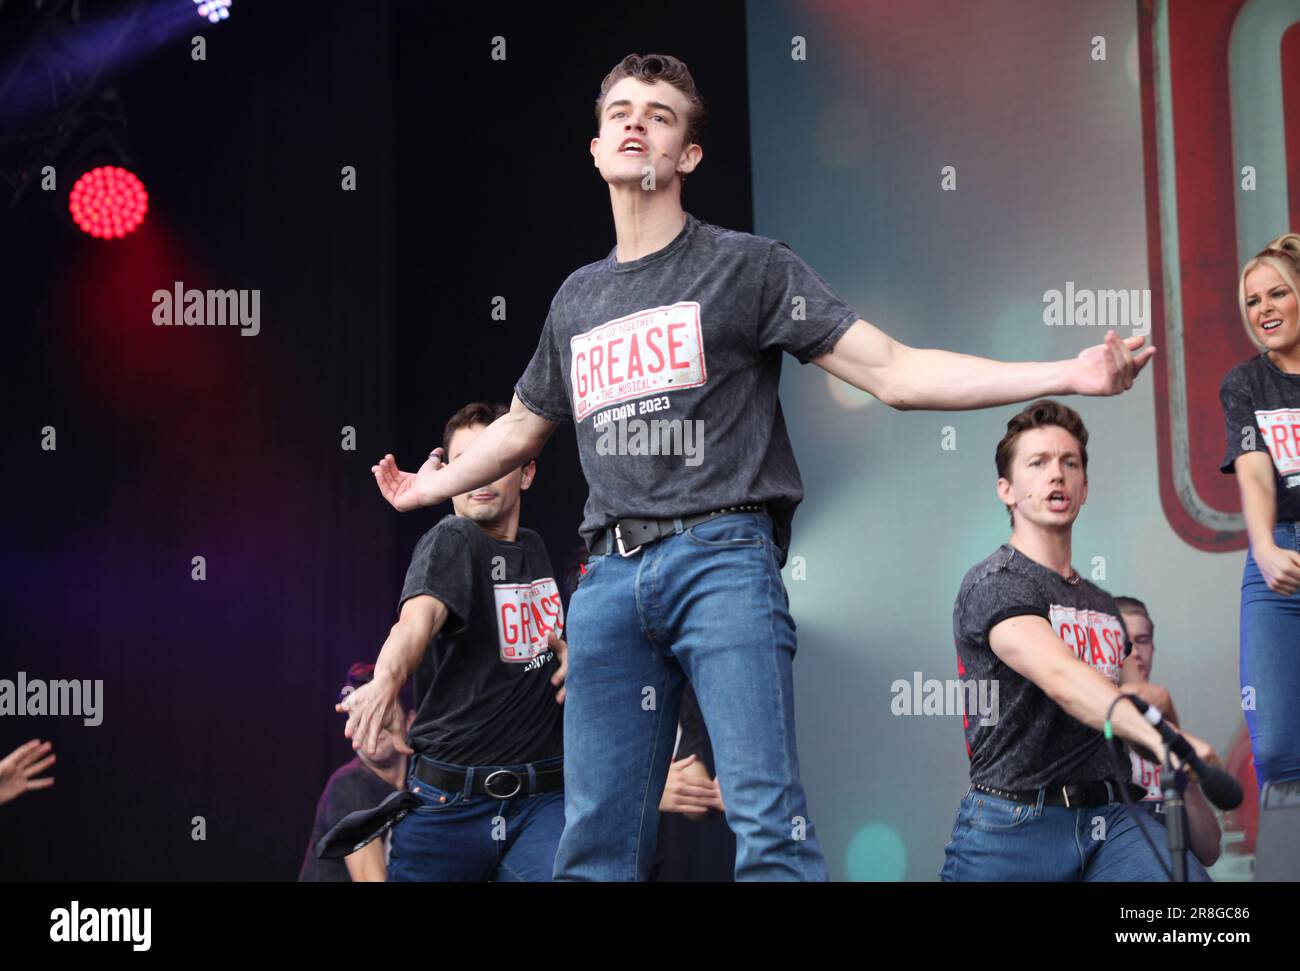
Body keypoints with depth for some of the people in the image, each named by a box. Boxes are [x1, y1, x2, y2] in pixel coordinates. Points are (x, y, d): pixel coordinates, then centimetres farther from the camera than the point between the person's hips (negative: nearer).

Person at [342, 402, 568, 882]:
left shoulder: (533, 550, 13)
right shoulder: (452, 540, -8)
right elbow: (419, 615, -29)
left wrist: (570, 654, 7)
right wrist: (386, 680, -49)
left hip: (544, 799, 4)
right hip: (450, 801, -4)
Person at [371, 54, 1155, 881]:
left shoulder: (748, 266, 5)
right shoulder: (577, 299, 20)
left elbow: (895, 372, -1)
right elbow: (522, 427, 36)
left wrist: (1069, 375, -10)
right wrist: (428, 487, 49)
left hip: (722, 557, -5)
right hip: (611, 573, 5)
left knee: (767, 823, -15)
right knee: (596, 841, 4)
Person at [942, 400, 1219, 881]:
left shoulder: (1103, 605, 20)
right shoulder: (994, 583, -7)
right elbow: (1061, 678, -24)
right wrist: (1164, 737, -39)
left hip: (1113, 822, 5)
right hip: (1015, 824, -5)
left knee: (1188, 874, -20)